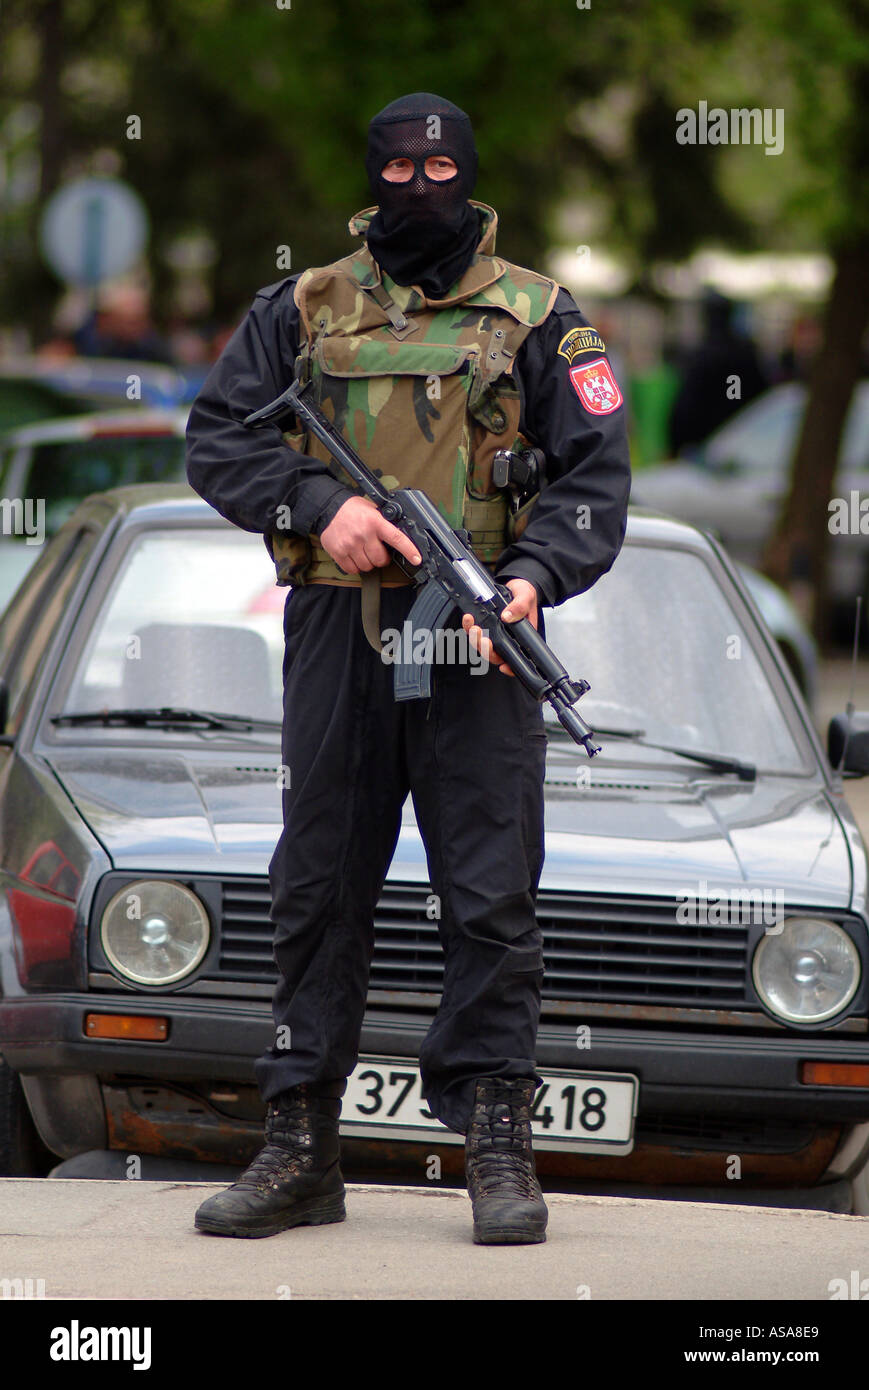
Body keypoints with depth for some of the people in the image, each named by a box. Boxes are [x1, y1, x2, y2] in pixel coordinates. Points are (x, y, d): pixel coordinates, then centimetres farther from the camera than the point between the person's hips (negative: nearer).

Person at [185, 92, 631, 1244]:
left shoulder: (535, 318, 7)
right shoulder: (305, 312, 12)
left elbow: (595, 474, 2)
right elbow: (216, 435, 8)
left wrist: (532, 576, -16)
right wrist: (320, 505, -9)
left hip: (478, 642, -2)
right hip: (336, 633, 2)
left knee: (492, 900, -5)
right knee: (318, 893, 5)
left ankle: (498, 1151, -1)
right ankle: (301, 1152, 9)